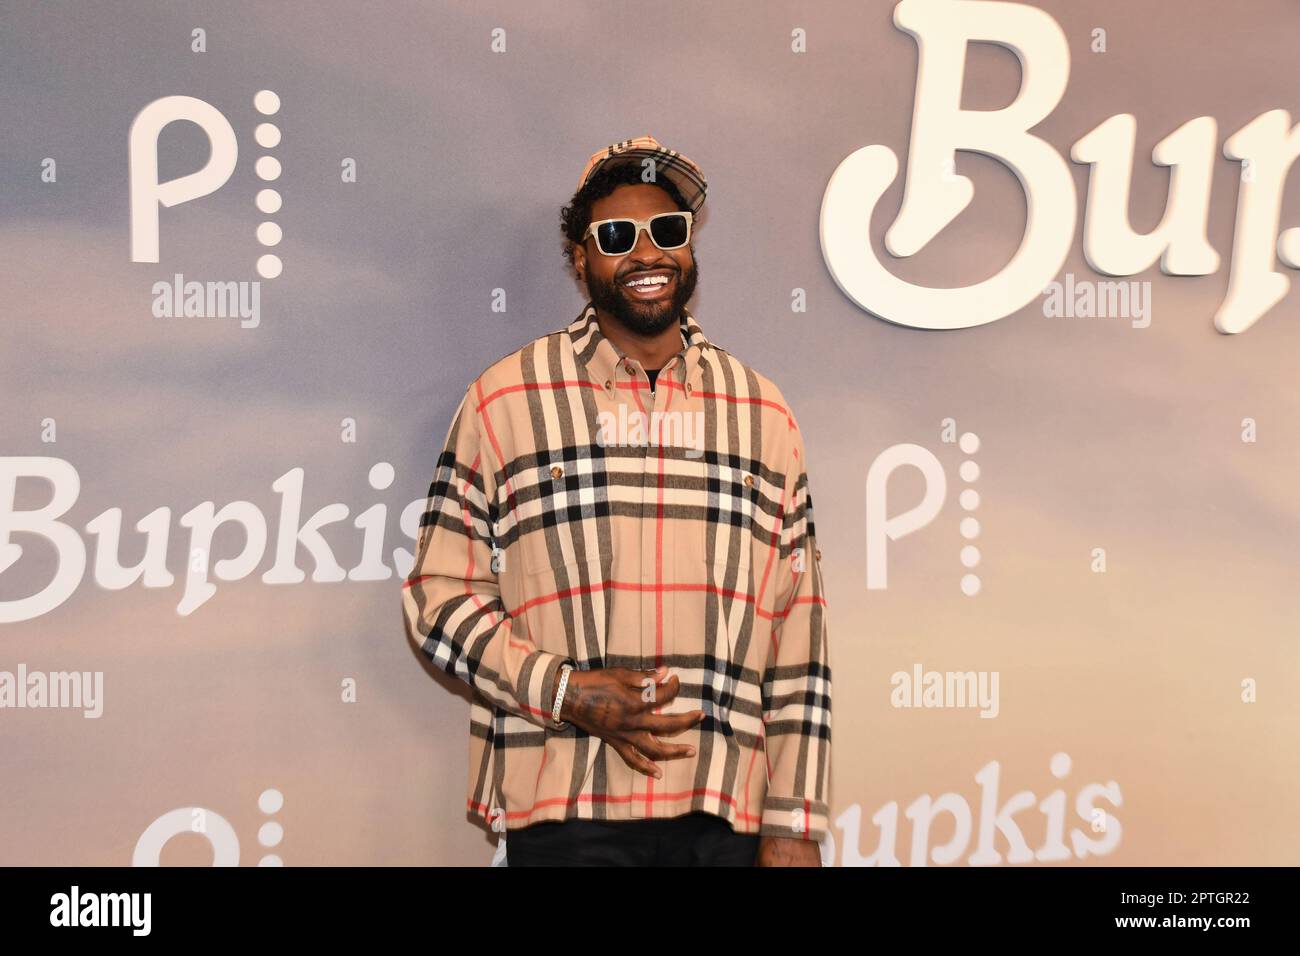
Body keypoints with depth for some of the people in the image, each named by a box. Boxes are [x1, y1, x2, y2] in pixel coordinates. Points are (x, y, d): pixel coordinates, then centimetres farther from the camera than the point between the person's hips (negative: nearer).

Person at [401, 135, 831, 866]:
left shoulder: (763, 411, 8)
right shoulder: (505, 397, 1)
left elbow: (799, 628, 6)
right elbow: (439, 594, 0)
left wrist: (795, 822, 2)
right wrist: (564, 691, -14)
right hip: (567, 810, -2)